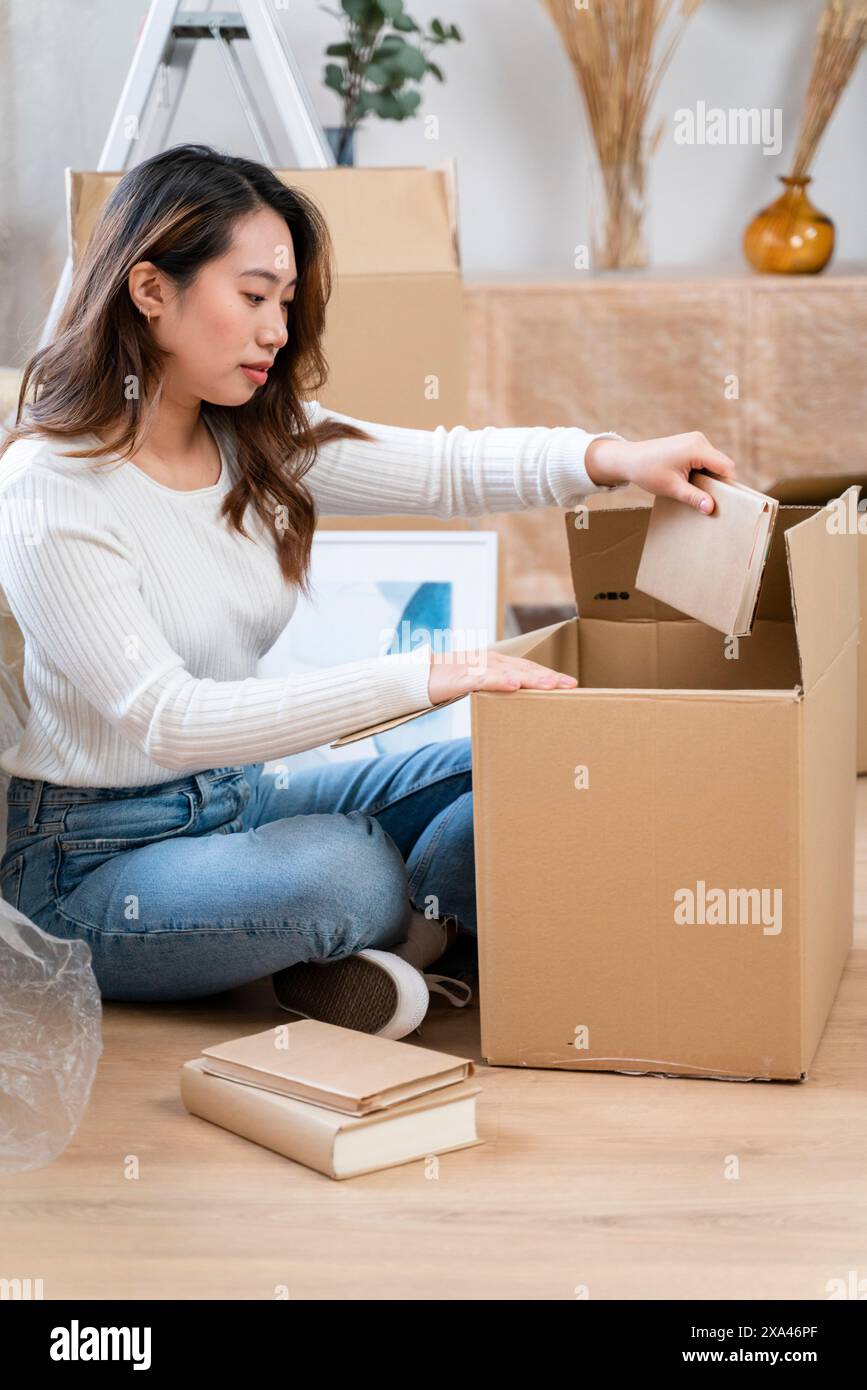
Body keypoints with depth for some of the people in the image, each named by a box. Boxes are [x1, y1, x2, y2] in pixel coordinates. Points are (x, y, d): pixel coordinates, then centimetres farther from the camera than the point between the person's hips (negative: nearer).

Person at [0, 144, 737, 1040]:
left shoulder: (260, 437, 2)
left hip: (235, 794, 7)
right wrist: (415, 678, -34)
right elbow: (166, 721, -28)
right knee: (341, 870, -33)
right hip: (87, 857, -7)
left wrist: (610, 457, -18)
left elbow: (440, 469, 1)